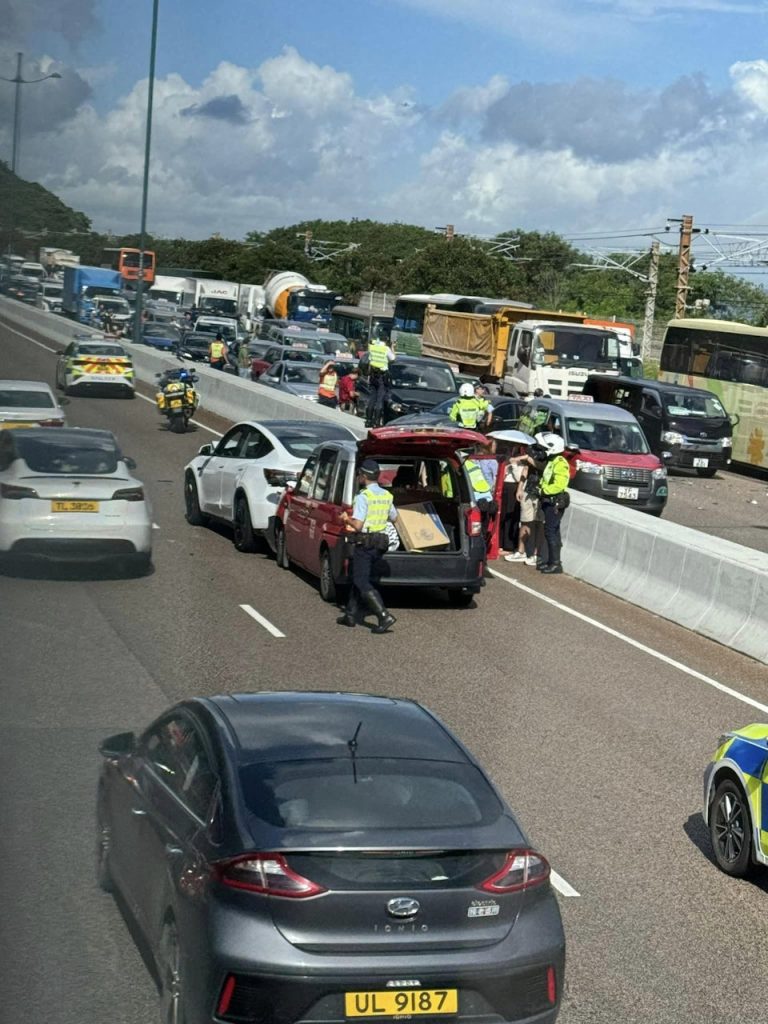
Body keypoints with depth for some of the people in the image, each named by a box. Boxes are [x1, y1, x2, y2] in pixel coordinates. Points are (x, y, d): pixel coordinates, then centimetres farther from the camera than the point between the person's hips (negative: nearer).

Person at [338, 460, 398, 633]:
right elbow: (394, 518, 17)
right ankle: (351, 615, 24)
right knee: (359, 579, 19)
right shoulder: (387, 496, 7)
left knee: (362, 583, -5)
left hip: (364, 544, -8)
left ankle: (384, 616, -18)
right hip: (380, 544, 8)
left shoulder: (363, 496, -16)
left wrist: (346, 519, -2)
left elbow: (357, 525, -21)